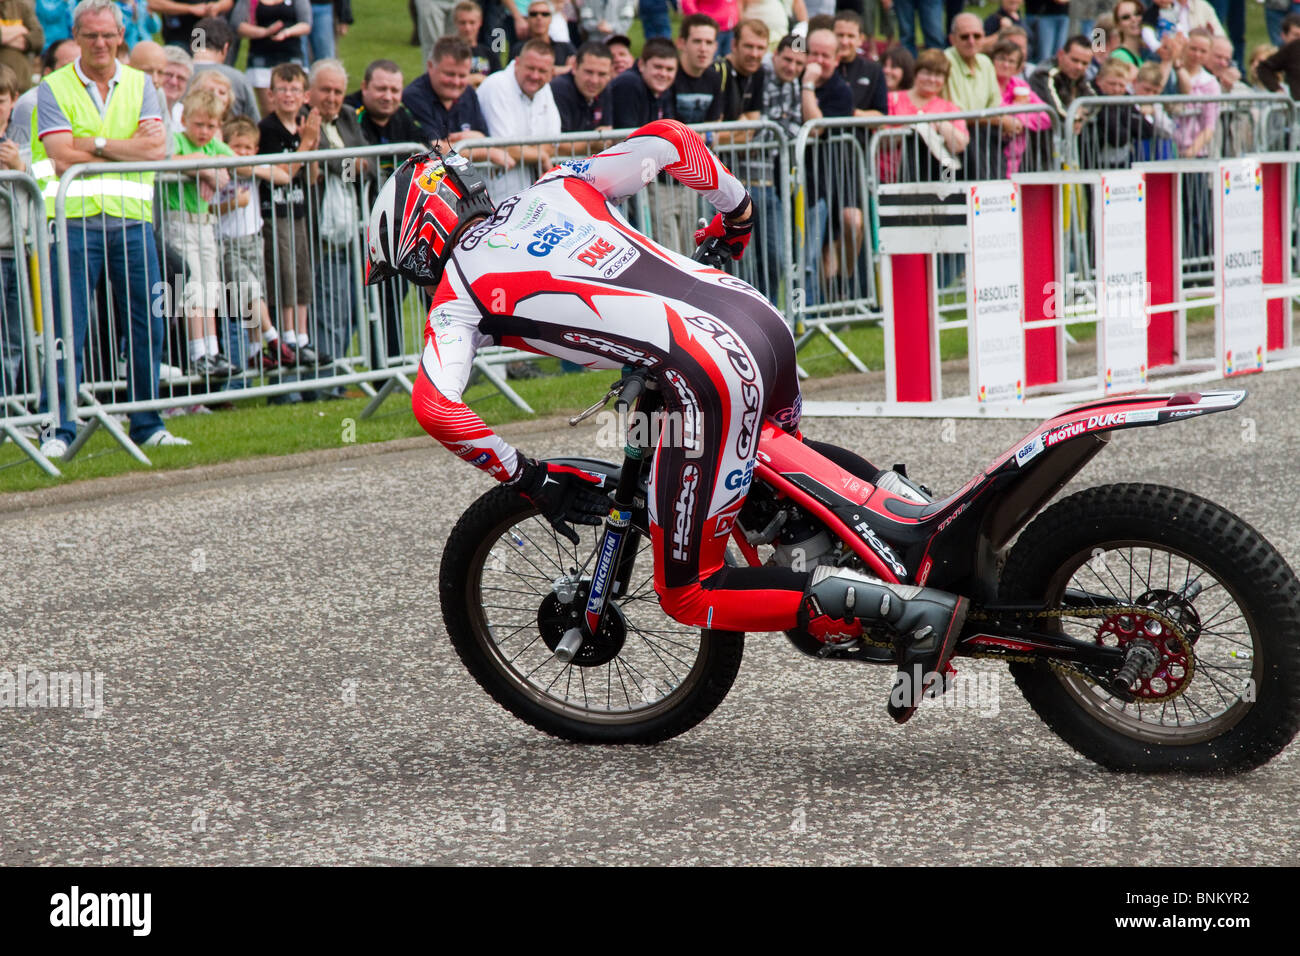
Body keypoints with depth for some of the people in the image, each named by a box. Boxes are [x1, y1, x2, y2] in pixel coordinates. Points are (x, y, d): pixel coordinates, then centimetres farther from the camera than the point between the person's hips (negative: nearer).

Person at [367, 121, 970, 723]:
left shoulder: (457, 288, 7)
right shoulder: (557, 188, 23)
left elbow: (433, 407, -8)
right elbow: (667, 139, 20)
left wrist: (529, 480, 3)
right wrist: (736, 212, 35)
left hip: (711, 378, -8)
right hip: (768, 322, 8)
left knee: (688, 597, 2)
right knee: (782, 467, 41)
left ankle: (909, 613, -13)